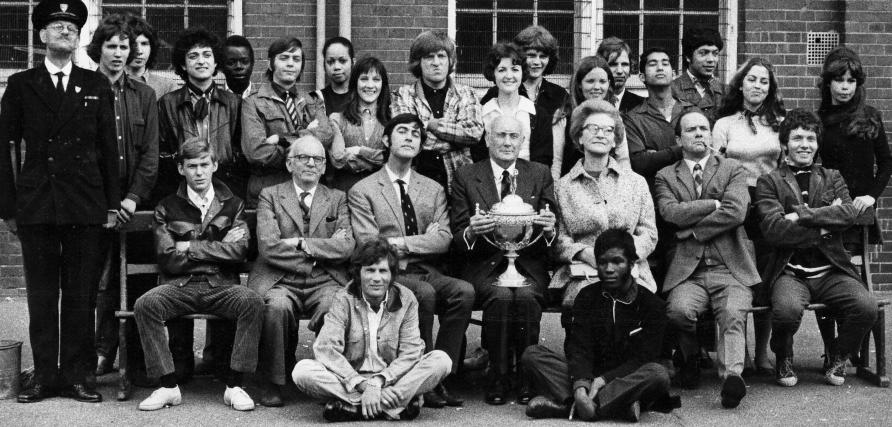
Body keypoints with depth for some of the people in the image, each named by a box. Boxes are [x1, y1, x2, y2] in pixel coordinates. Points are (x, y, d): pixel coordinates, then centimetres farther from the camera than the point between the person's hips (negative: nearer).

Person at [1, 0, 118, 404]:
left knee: (81, 297, 3)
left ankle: (76, 376, 11)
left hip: (86, 206, 0)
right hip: (36, 205, 0)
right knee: (41, 297, 4)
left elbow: (109, 148, 9)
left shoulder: (96, 85, 10)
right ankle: (44, 377, 12)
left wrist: (113, 203, 3)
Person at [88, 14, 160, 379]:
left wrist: (134, 197, -6)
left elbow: (150, 153, 7)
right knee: (104, 281, -5)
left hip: (134, 202, 2)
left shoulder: (143, 96, 12)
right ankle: (104, 353, 3)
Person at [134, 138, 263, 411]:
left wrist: (190, 248, -3)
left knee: (253, 302, -31)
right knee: (145, 304, -30)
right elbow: (168, 261, -1)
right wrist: (216, 249, -1)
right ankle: (168, 386, -21)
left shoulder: (233, 205, 13)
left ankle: (234, 385, -23)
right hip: (179, 286, 0)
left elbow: (238, 252, -2)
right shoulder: (167, 209, 11)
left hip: (221, 286, 0)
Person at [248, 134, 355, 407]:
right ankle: (275, 383, -16)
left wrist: (301, 244, -6)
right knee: (277, 306, -34)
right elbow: (268, 247, -4)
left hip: (325, 281, 1)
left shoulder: (337, 199, 17)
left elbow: (346, 247, 1)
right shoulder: (270, 196, 12)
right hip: (280, 280, -1)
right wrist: (324, 246, -3)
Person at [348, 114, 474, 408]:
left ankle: (440, 377, -22)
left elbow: (444, 240, 4)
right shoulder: (362, 191, 6)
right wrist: (424, 240, -8)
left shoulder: (433, 190, 18)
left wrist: (401, 243, -9)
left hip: (428, 272, 4)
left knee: (464, 291, -28)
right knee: (424, 293, -35)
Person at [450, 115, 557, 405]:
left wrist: (549, 228, -16)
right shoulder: (466, 177, 9)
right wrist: (471, 232, -21)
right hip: (483, 264, -1)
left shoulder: (540, 174, 14)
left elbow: (553, 234, 9)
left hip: (528, 264, 1)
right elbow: (456, 238, 3)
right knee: (500, 296, -31)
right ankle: (499, 377, -17)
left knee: (526, 296, -31)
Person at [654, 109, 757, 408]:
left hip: (730, 267, 0)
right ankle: (690, 358, 0)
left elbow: (736, 212, -3)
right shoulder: (665, 176, 17)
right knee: (679, 310, -28)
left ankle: (732, 375, -42)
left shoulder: (733, 170, 15)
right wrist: (714, 204, -3)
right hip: (687, 270, 0)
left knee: (733, 314, -29)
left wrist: (692, 230, -3)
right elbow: (671, 212, -3)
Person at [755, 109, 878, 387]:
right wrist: (824, 225, -6)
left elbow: (849, 213, -1)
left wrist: (802, 215, -11)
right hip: (791, 272, -3)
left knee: (866, 307, -26)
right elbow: (773, 229, -8)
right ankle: (784, 361, 0)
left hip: (831, 270, 3)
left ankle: (839, 359, 5)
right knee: (787, 309, -35)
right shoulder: (769, 182, 8)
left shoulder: (832, 178, 19)